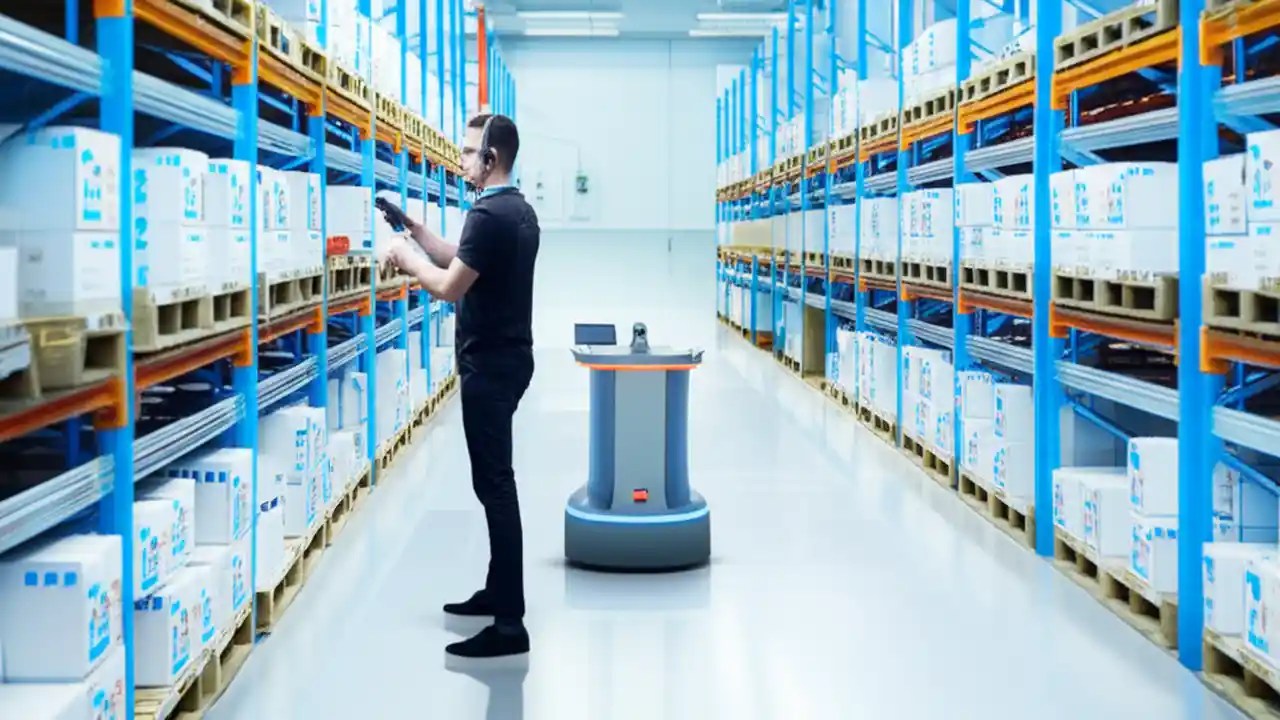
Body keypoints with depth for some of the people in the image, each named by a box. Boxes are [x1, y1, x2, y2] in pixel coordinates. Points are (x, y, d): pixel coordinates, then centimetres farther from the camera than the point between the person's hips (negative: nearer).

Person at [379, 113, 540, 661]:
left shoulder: (488, 215, -19)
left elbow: (451, 287, -21)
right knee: (496, 478, 17)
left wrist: (408, 260, -5)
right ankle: (499, 591, 27)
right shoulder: (520, 211, 13)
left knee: (494, 484, -10)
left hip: (490, 365, -11)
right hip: (507, 358, 11)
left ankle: (509, 625, -8)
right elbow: (464, 263, 20)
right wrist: (415, 229, 15)